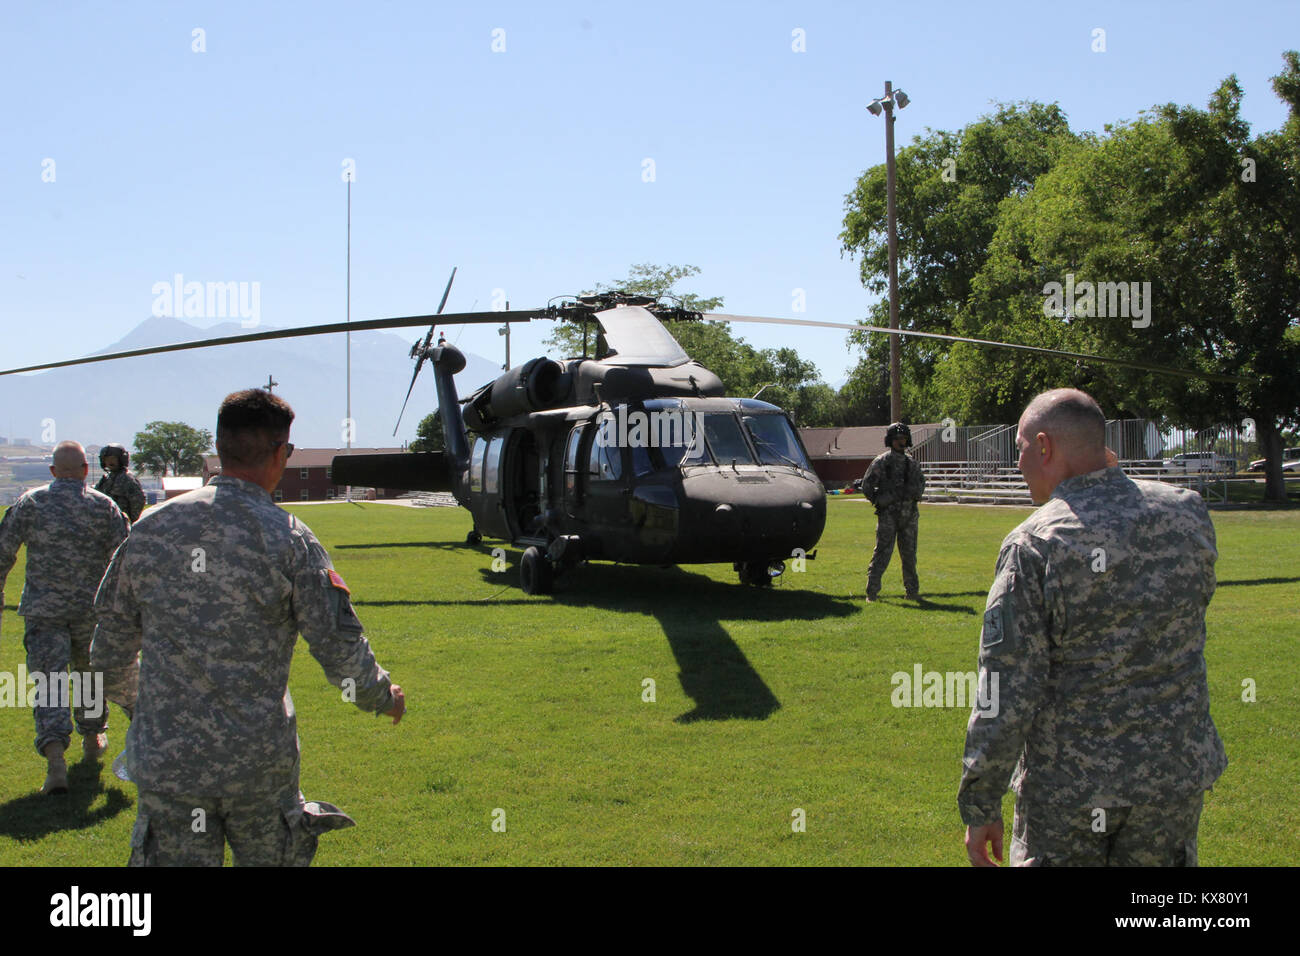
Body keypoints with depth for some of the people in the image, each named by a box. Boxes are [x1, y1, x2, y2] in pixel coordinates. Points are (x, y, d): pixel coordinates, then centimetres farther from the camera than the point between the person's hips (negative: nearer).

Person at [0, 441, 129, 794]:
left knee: (49, 682, -4)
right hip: (91, 606, 1)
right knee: (89, 672, 21)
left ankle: (55, 758, -20)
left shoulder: (30, 503, -2)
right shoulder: (104, 506, -2)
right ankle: (93, 738, 37)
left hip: (43, 609, -1)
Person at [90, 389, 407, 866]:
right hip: (259, 763, -2)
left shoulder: (149, 528, 1)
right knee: (270, 857, 15)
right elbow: (340, 647, -8)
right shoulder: (287, 538, -10)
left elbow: (111, 644, 11)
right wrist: (383, 696, 11)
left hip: (165, 760, 2)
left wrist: (132, 701, 30)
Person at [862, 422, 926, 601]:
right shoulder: (881, 462, 0)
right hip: (888, 514, -3)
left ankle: (912, 590, 11)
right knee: (882, 553, -3)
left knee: (909, 554, 7)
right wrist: (879, 501, 1)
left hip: (909, 514, 3)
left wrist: (916, 494, 11)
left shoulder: (912, 463, 8)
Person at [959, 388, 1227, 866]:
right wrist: (1117, 486, 17)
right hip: (1176, 773, 4)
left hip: (1068, 785, -4)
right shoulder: (1189, 513, -3)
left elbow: (1005, 696, -18)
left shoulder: (1033, 545, -17)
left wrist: (980, 806, -8)